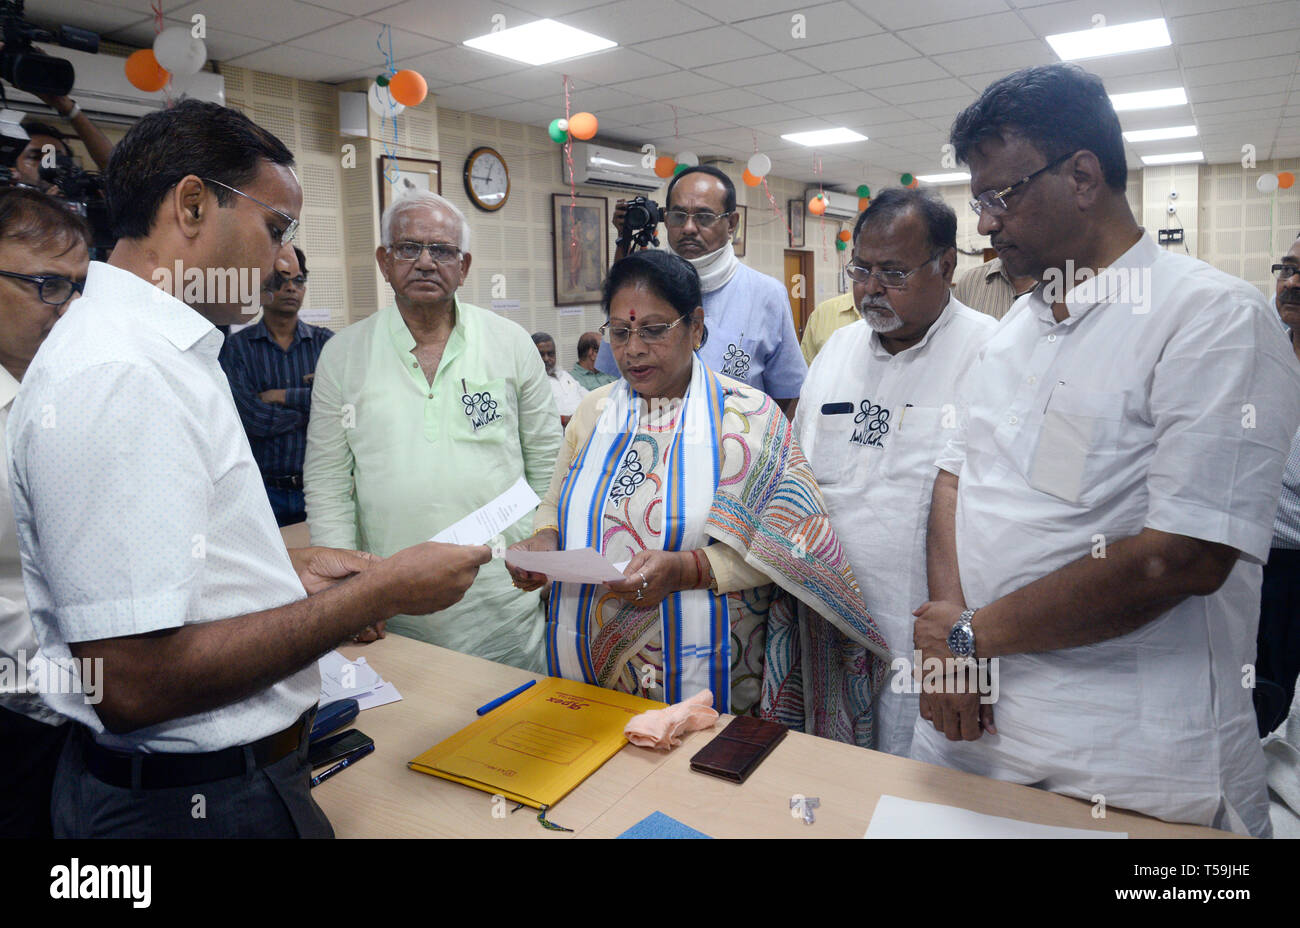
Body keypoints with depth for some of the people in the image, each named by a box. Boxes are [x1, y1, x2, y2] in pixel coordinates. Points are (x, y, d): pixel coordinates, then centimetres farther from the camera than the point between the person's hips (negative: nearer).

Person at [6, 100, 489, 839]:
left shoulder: (150, 348, 9)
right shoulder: (121, 375, -25)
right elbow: (133, 683, -28)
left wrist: (283, 567, 7)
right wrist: (381, 592, -23)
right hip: (203, 801, -9)